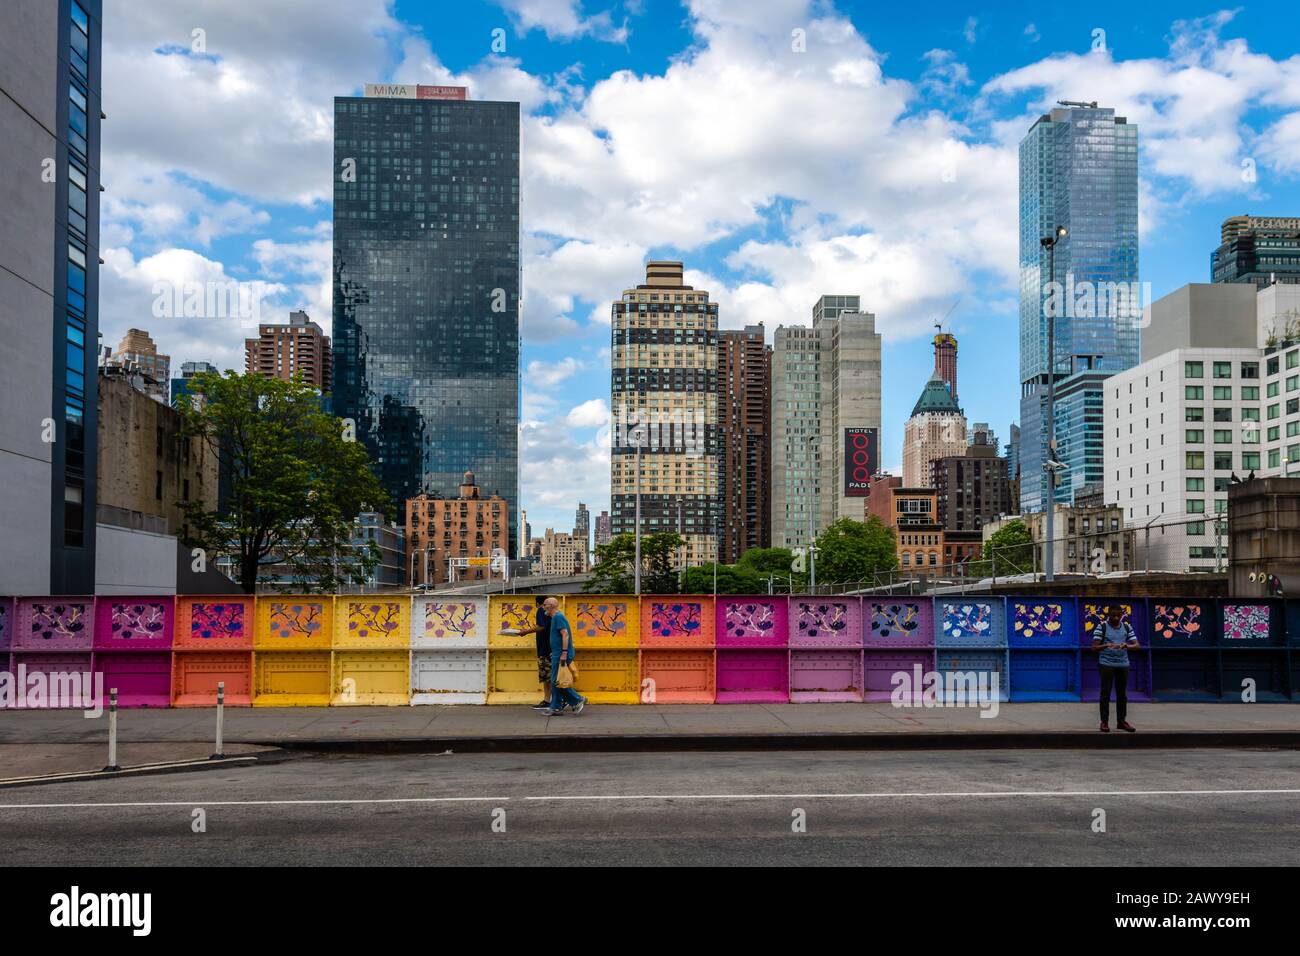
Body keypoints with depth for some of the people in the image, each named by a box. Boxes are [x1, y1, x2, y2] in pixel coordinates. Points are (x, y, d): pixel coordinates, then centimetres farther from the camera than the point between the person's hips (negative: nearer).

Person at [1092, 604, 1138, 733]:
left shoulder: (1127, 626, 4)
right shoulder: (1102, 626, -6)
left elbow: (1136, 645, 0)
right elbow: (1094, 647, -9)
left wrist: (1127, 646, -22)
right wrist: (1107, 645, -28)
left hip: (1123, 664, 3)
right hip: (1106, 664, -3)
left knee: (1122, 693, 10)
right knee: (1106, 693, 1)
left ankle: (1122, 721, 20)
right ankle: (1104, 722, 8)